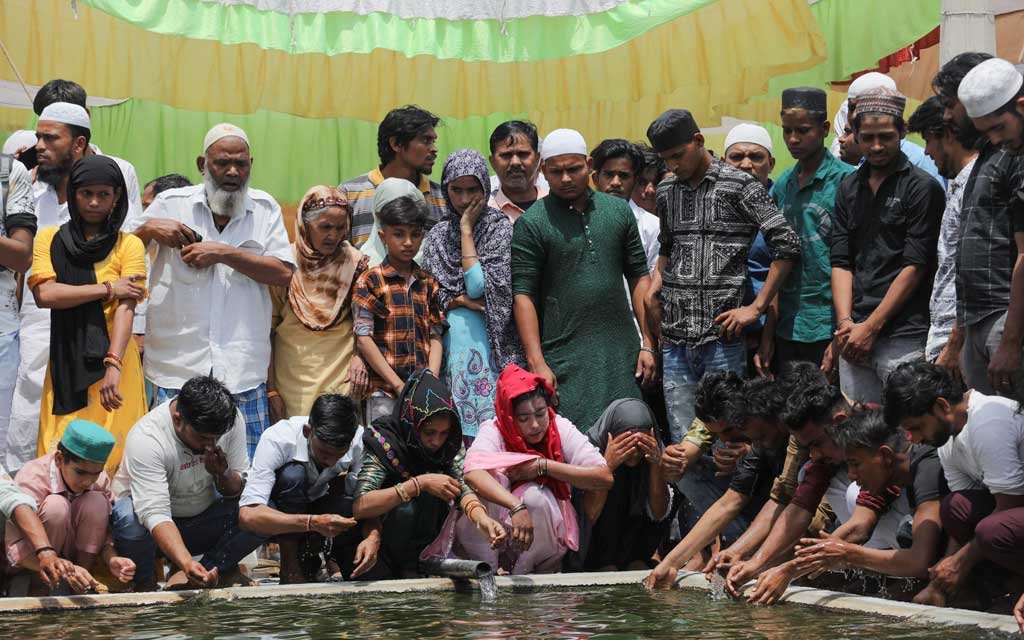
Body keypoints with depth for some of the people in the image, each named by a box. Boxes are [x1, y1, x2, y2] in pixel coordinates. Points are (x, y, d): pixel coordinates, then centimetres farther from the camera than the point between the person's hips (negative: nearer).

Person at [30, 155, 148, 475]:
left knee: (112, 450, -6)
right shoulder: (49, 239, 9)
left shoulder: (128, 245, 2)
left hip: (112, 360, -2)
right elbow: (44, 294, -5)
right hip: (65, 364, 2)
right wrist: (107, 289, -9)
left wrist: (113, 364, -23)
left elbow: (126, 308, -9)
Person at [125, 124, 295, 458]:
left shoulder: (265, 208, 8)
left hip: (243, 371, 1)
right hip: (177, 369, -1)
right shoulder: (171, 204, 5)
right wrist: (149, 229, -9)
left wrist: (223, 253, -11)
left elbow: (284, 273, -3)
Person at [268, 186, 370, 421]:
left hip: (342, 379, 0)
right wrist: (271, 390, -2)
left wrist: (359, 356, -9)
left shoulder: (355, 263, 3)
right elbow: (267, 332, 1)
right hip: (292, 382, 0)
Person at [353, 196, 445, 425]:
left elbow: (435, 336, 11)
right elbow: (363, 338, -6)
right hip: (384, 390, -4)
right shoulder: (370, 281, 0)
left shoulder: (429, 283, 14)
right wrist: (398, 385, -10)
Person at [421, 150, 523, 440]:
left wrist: (466, 229, -6)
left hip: (486, 344, -4)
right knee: (455, 430, 1)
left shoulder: (500, 228, 0)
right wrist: (462, 301, -10)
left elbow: (479, 286, -11)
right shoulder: (438, 235, 13)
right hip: (450, 343, 4)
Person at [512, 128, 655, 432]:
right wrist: (537, 363, -13)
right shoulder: (531, 223, -1)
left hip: (622, 352, 4)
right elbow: (523, 295, -5)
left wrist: (648, 343, 5)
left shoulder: (619, 211, 10)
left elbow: (639, 277, 12)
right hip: (565, 358, -3)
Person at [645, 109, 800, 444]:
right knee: (682, 440, 6)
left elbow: (787, 245, -8)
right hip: (676, 340, 5)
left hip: (721, 337, -5)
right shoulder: (666, 191, 14)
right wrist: (657, 280, 9)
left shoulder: (740, 186, -5)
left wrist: (756, 308, -9)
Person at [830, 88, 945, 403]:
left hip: (904, 339, -5)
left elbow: (915, 266, -7)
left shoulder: (922, 187, -1)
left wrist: (871, 327, -9)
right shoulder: (849, 188, 15)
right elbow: (841, 261, 12)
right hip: (854, 338, 5)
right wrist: (845, 323, -3)